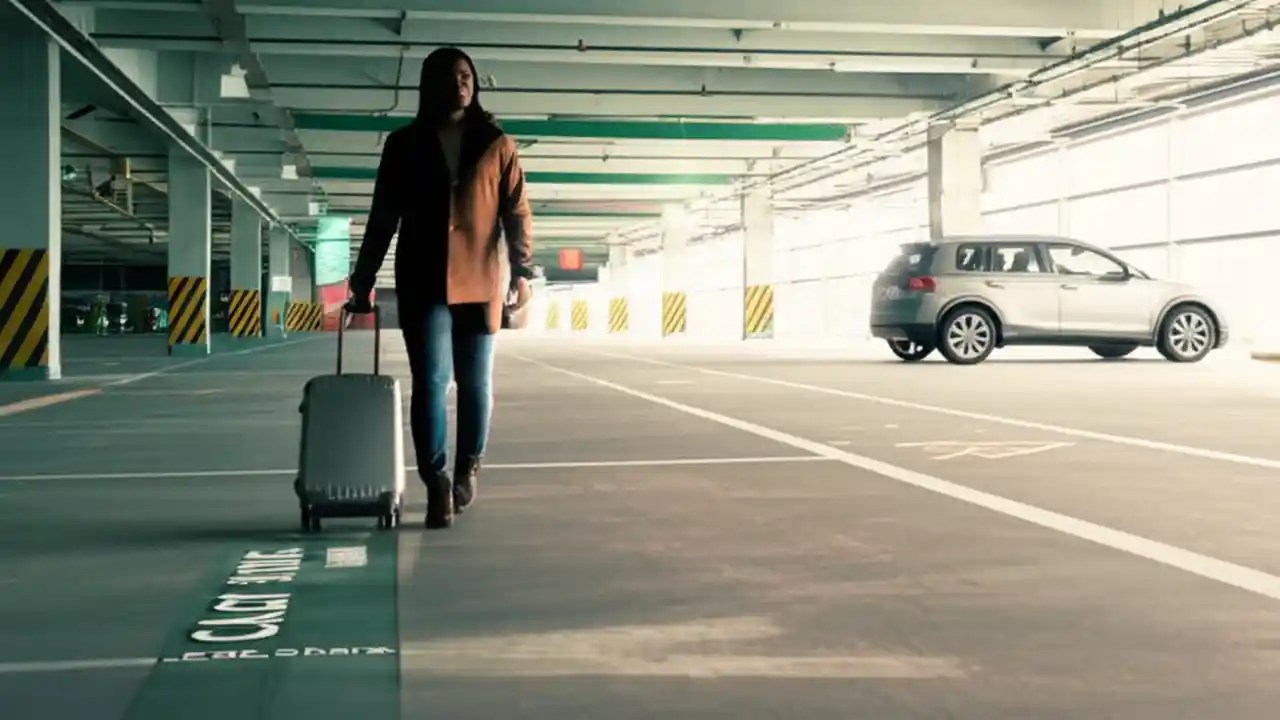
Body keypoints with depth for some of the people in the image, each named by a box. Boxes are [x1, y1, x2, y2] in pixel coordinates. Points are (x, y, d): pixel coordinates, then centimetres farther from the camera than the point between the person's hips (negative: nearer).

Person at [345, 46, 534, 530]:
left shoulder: (497, 145, 5)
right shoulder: (403, 145, 7)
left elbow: (516, 212, 2)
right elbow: (383, 218, 9)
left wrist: (522, 271, -9)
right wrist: (363, 279, 5)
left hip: (480, 281, 0)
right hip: (423, 282, 0)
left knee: (476, 383, 7)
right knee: (430, 380, -7)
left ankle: (468, 468, 25)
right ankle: (436, 483, -4)